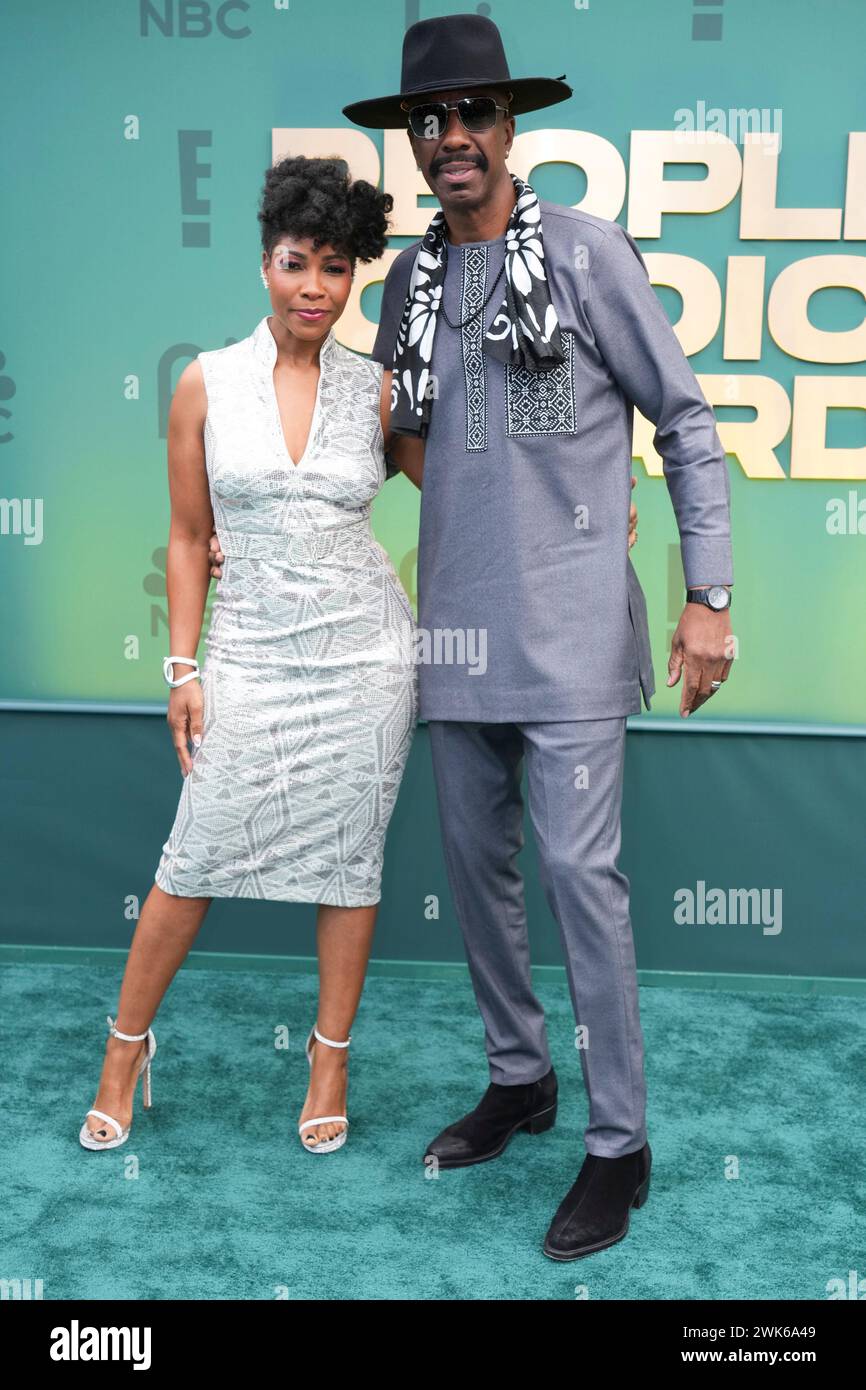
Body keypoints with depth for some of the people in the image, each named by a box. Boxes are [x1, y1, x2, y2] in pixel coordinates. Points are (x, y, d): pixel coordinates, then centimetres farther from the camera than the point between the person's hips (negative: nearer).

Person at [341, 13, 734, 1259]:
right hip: (458, 626, 6)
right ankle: (519, 1077, 33)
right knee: (476, 861, 13)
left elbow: (686, 422, -2)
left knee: (579, 870, -5)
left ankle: (620, 1143, 12)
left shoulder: (587, 249, -3)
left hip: (569, 625, -5)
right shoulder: (411, 280, 11)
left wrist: (708, 594, -9)